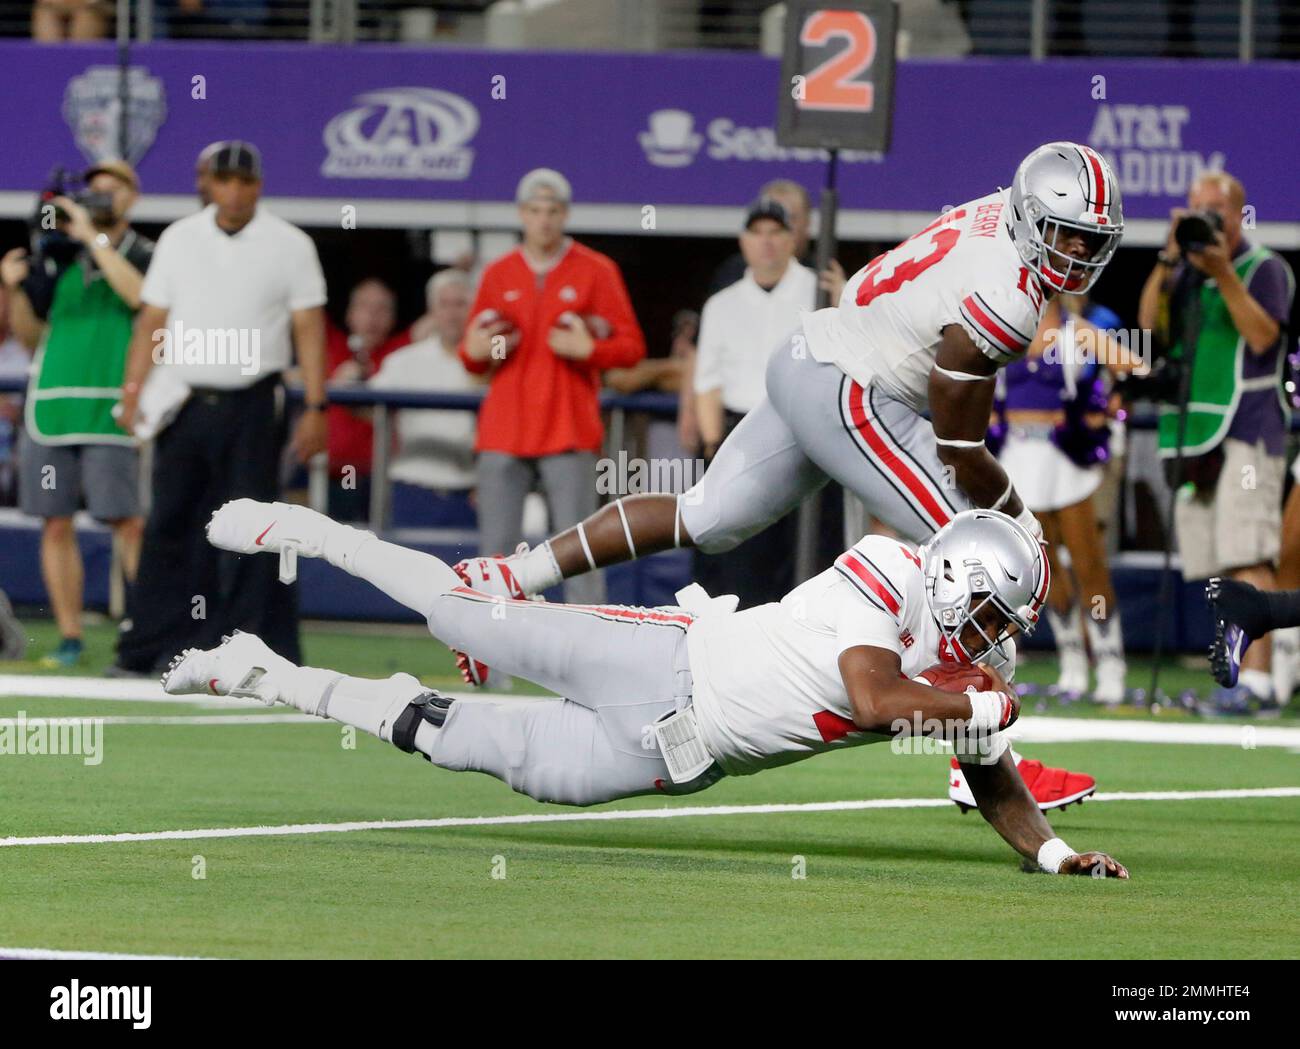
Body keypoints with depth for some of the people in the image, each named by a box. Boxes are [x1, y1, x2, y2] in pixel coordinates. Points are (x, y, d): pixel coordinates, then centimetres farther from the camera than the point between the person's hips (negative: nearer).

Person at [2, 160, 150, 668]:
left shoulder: (144, 255, 5)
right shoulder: (57, 256, 14)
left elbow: (138, 294, -17)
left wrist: (92, 236, -15)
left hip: (110, 411, -4)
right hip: (51, 407, 4)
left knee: (127, 522, -8)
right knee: (56, 525, 2)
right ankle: (69, 636, 7)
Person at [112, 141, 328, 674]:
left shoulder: (289, 246, 1)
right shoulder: (178, 239, 9)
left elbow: (309, 329, -2)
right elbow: (153, 320, 11)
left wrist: (315, 408, -9)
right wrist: (132, 391, 1)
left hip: (253, 405, -3)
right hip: (183, 404, 3)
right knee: (168, 526, 3)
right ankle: (145, 649, 7)